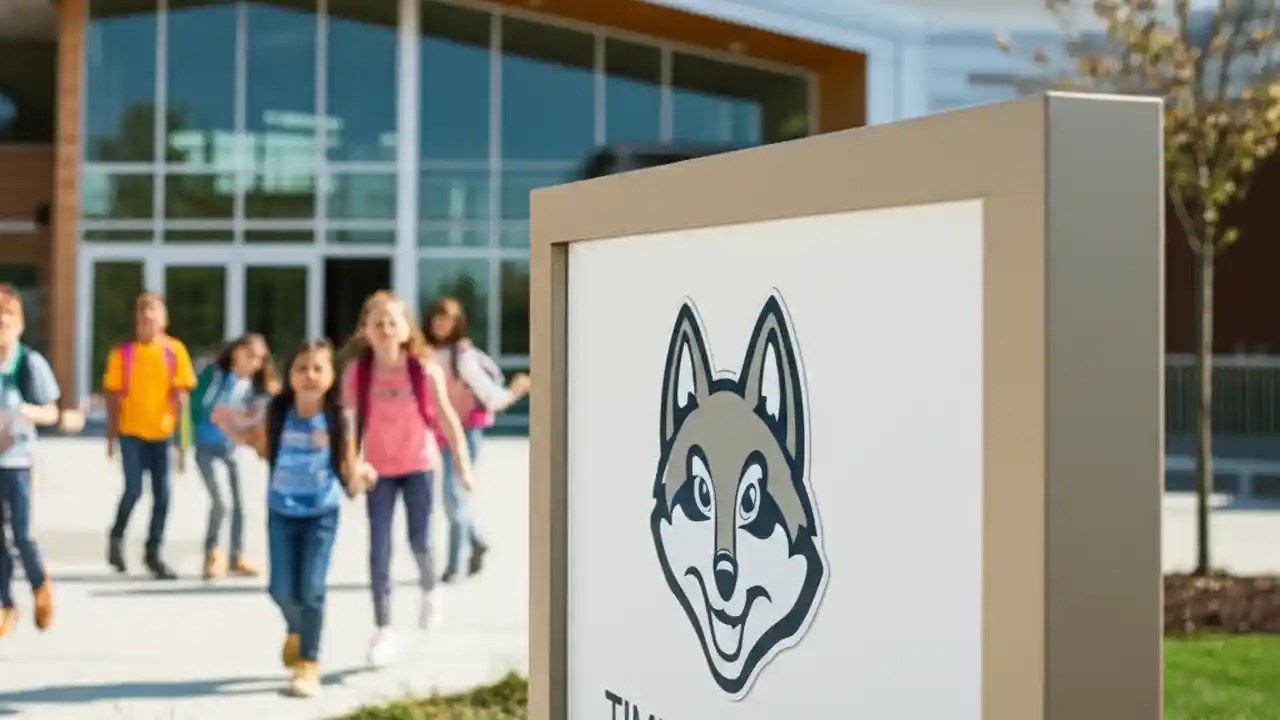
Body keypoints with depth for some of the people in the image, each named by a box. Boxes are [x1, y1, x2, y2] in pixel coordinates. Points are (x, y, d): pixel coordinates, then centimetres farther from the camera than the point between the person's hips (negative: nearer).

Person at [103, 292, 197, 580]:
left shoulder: (175, 351, -3)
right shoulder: (122, 352, -3)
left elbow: (181, 397, -2)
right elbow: (113, 395, 3)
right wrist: (111, 435, 3)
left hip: (163, 433, 1)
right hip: (131, 432, -1)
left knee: (162, 495, 3)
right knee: (133, 490, -8)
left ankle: (153, 553, 17)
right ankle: (116, 537, 19)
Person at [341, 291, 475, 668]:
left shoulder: (425, 370, -13)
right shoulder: (357, 373, -10)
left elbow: (446, 417, -5)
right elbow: (348, 423, -7)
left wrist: (463, 463, -2)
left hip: (419, 465, -1)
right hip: (379, 469, 1)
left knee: (419, 541, 6)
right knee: (379, 549, -1)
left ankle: (429, 591, 40)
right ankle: (383, 629, 6)